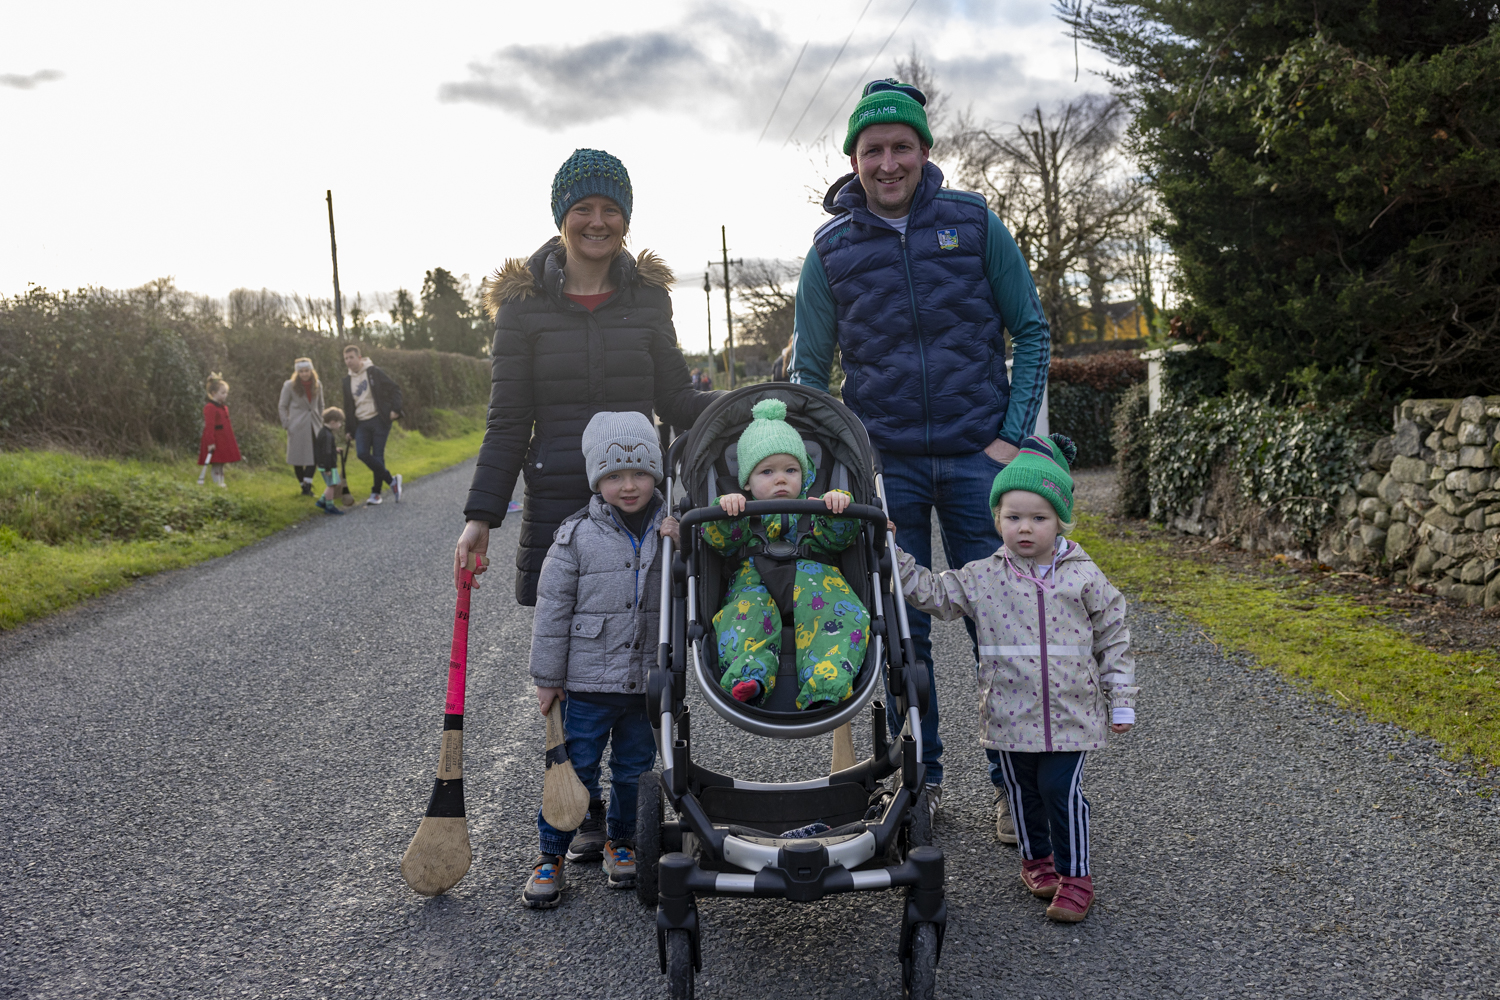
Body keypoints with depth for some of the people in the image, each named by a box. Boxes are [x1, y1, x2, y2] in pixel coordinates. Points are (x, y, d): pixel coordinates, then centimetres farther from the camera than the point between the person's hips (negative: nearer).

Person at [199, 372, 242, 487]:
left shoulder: (224, 407, 14)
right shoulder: (210, 408, -14)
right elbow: (209, 426, -19)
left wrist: (233, 440, 20)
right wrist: (210, 442, -23)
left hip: (225, 441, 9)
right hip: (215, 441, -9)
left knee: (222, 463, 13)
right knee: (216, 465, -4)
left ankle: (222, 483, 19)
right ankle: (217, 484, -1)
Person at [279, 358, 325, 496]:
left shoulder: (317, 385, 7)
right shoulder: (289, 385, -4)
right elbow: (282, 406, 1)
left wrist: (320, 421, 13)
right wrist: (286, 424, -7)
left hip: (313, 426, 3)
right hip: (297, 426, -3)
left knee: (314, 456, -6)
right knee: (298, 458, 2)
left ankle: (307, 485, -3)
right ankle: (303, 485, 14)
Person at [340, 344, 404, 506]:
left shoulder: (374, 372, -3)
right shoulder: (347, 380, 13)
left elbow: (395, 389, -2)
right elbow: (348, 406, 19)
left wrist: (395, 409, -14)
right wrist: (350, 430, 16)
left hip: (379, 420, -4)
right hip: (361, 423, 4)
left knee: (378, 456, -5)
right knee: (362, 453, -14)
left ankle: (376, 493, 8)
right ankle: (392, 480, 0)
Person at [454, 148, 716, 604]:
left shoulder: (649, 296, 9)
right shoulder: (523, 303, 4)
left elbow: (674, 399, 10)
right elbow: (507, 424, 5)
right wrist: (480, 516, -2)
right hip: (556, 500, -1)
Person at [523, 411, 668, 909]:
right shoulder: (577, 536, -8)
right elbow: (552, 610, -4)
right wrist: (547, 676, -2)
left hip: (650, 683, 3)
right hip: (587, 681, -2)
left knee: (635, 769, 15)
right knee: (574, 769, 4)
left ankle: (620, 840, 37)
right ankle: (551, 854, 20)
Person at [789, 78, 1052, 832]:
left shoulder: (974, 223, 2)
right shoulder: (831, 251, 3)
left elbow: (1031, 333, 4)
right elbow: (809, 373, 8)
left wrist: (1012, 437, -5)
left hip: (978, 457, 0)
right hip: (886, 465, 1)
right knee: (902, 630, 6)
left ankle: (1010, 782, 17)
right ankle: (920, 779, 22)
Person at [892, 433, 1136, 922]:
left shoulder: (1084, 577, -3)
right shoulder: (982, 577, -2)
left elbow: (1113, 637, 3)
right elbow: (933, 593, 3)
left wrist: (1121, 700, 4)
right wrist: (891, 553, -7)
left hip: (1070, 713, -2)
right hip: (1010, 713, 2)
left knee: (1062, 790, -3)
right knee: (1022, 791, 14)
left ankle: (1074, 876, 12)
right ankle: (1036, 859, 36)